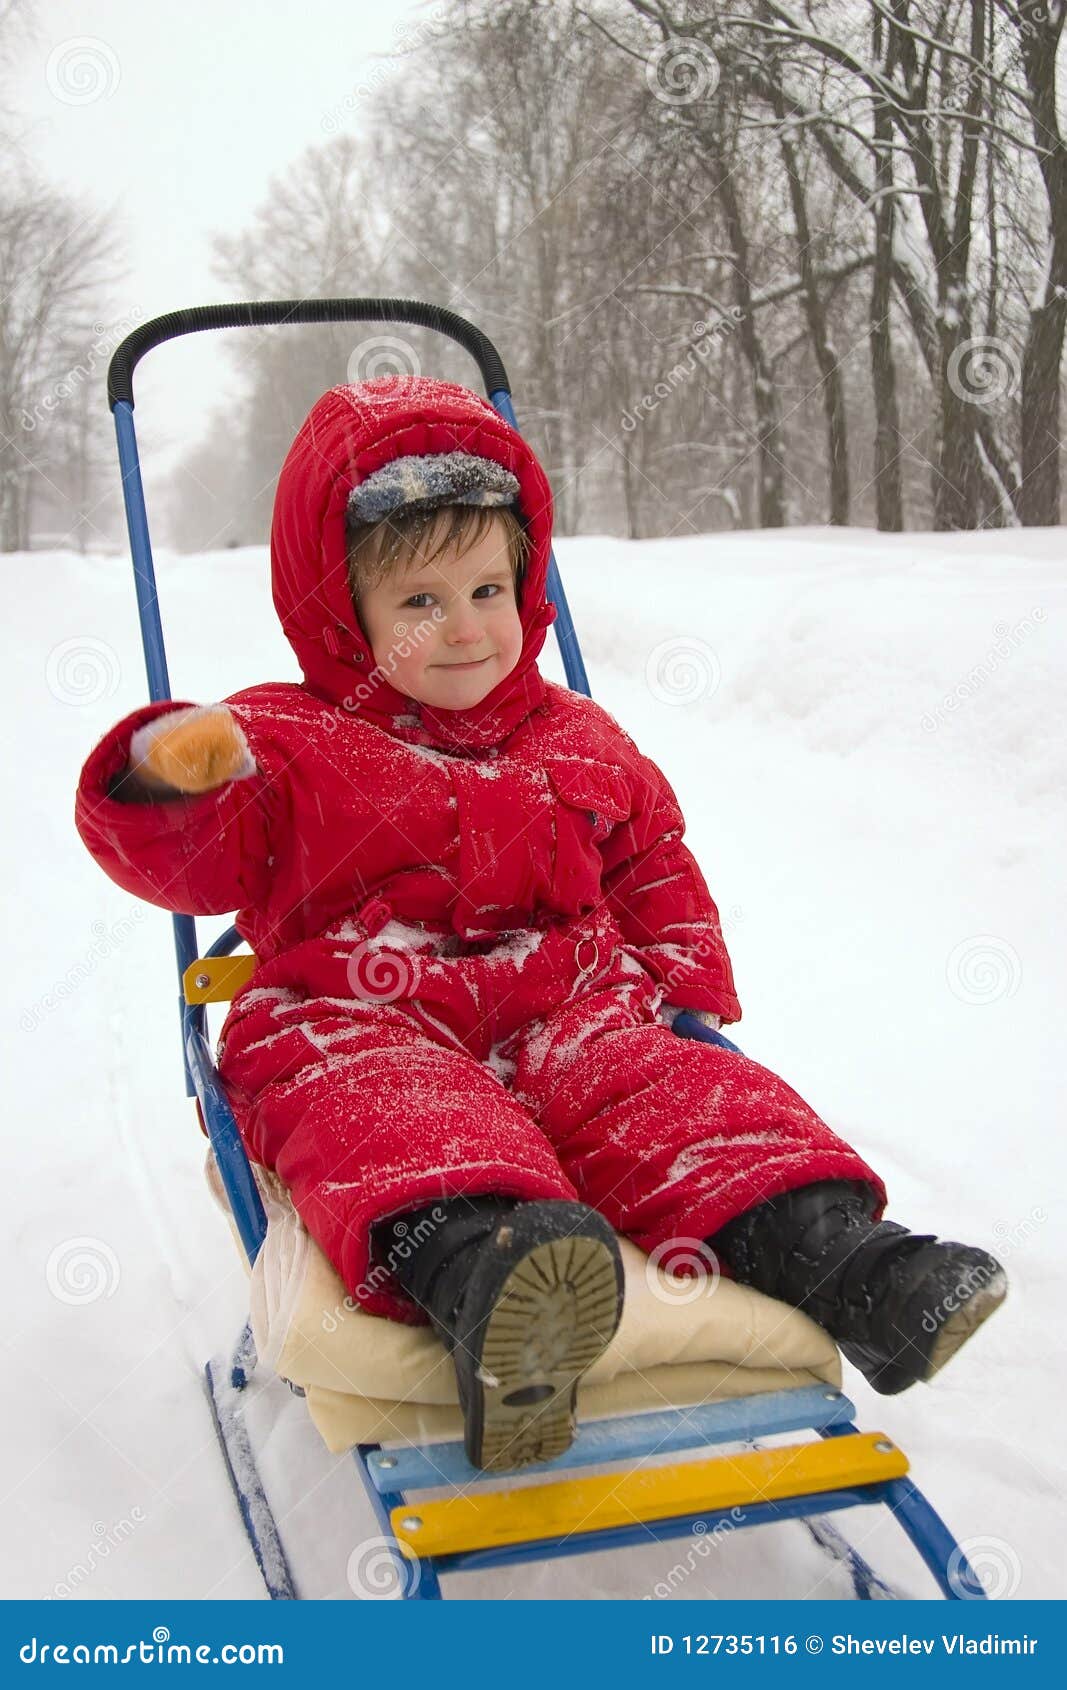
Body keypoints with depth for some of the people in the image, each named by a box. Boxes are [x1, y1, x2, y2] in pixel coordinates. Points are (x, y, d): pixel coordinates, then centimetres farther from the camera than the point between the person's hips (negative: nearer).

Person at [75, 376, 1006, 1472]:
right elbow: (196, 857, -4)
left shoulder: (582, 744, 21)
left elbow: (654, 867, 30)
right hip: (362, 1029, -4)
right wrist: (171, 776, -27)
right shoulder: (291, 742, 7)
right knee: (397, 1122, -39)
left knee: (681, 1092, -26)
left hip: (566, 1018, 4)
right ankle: (483, 1278, -68)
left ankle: (842, 1262, -42)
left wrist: (690, 993, 16)